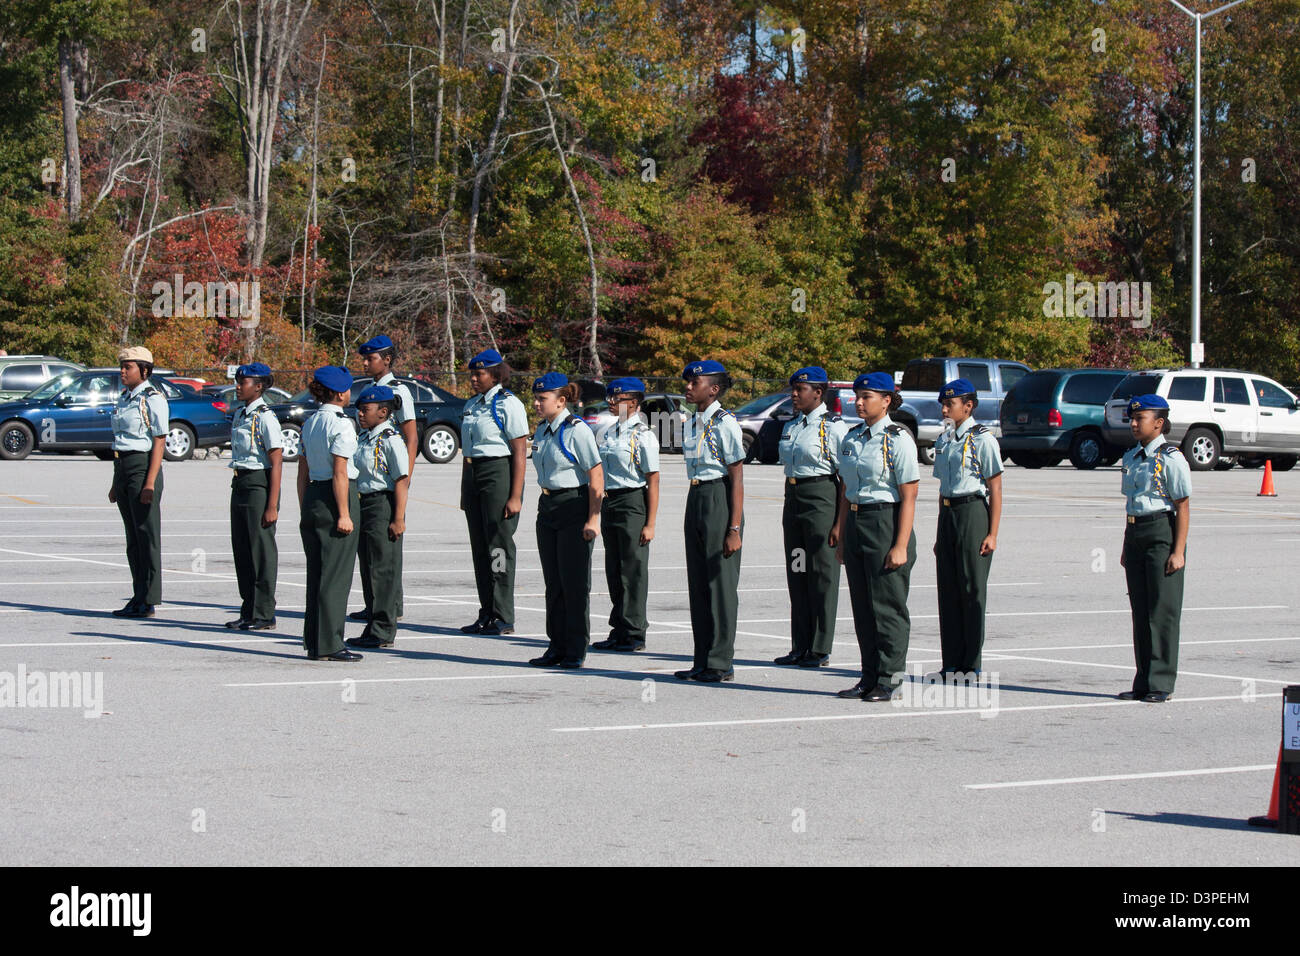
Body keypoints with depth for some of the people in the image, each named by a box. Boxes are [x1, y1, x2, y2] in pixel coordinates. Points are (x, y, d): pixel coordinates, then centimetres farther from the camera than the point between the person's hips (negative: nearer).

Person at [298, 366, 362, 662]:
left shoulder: (310, 424, 12)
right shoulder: (341, 424, -12)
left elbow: (303, 472, 15)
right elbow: (340, 473, -17)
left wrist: (304, 510, 20)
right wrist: (344, 514, -16)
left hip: (312, 496, 8)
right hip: (336, 497, -8)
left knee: (316, 572, 13)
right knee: (336, 574, -4)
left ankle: (313, 642, 17)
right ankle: (328, 644, -3)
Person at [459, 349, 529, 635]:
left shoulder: (508, 405, -10)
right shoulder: (472, 405, 15)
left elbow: (520, 454, -13)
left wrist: (515, 496, -18)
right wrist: (464, 492, 19)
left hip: (499, 474, -8)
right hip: (473, 475, 8)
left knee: (498, 545, -6)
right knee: (479, 546, 9)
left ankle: (503, 618, -1)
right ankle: (486, 615, 15)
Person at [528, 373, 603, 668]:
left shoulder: (576, 430, -14)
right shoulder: (542, 430, 10)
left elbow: (596, 477, -16)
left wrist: (593, 519, -19)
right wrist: (545, 504, 19)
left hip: (574, 508, -8)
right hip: (547, 508, 8)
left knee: (574, 582, -2)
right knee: (553, 582, 11)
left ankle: (576, 651, 5)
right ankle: (557, 647, 18)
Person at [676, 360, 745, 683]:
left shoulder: (725, 424, -12)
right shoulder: (691, 424, 12)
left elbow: (737, 480, -13)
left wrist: (734, 529, -17)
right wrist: (689, 519, 18)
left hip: (719, 501, -9)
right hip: (695, 499, 9)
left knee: (721, 583, -3)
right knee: (698, 583, 10)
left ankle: (720, 664, 2)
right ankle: (703, 662, 16)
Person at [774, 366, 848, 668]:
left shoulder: (833, 427, -10)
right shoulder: (791, 426, 13)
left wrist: (840, 522, -15)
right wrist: (787, 514, 18)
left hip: (822, 499, -8)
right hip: (793, 499, 8)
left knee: (823, 574, -1)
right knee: (796, 574, 10)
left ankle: (820, 650, 5)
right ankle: (800, 647, 18)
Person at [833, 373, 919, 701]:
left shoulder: (898, 439, -10)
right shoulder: (852, 437, 10)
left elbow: (908, 497, -13)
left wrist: (901, 546, -18)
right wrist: (841, 534, 13)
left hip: (887, 523, -7)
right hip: (855, 523, 7)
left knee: (887, 604, -2)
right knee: (862, 604, 10)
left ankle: (889, 679, 5)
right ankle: (869, 677, 17)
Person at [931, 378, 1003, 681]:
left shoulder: (982, 438, -8)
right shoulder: (944, 440, 14)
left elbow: (995, 489, -10)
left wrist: (992, 533, -15)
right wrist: (941, 533, 19)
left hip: (973, 511, -7)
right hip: (948, 513, 7)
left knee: (972, 587, -3)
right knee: (948, 588, 7)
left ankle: (971, 665, 3)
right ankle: (951, 664, 13)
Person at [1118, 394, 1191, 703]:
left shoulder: (1171, 458, -9)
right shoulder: (1131, 457, 14)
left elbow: (1182, 507, -11)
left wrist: (1178, 551, -16)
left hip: (1162, 532, -8)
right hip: (1135, 532, 8)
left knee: (1162, 610, -3)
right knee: (1140, 610, 11)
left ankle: (1161, 683, 4)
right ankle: (1143, 682, 17)